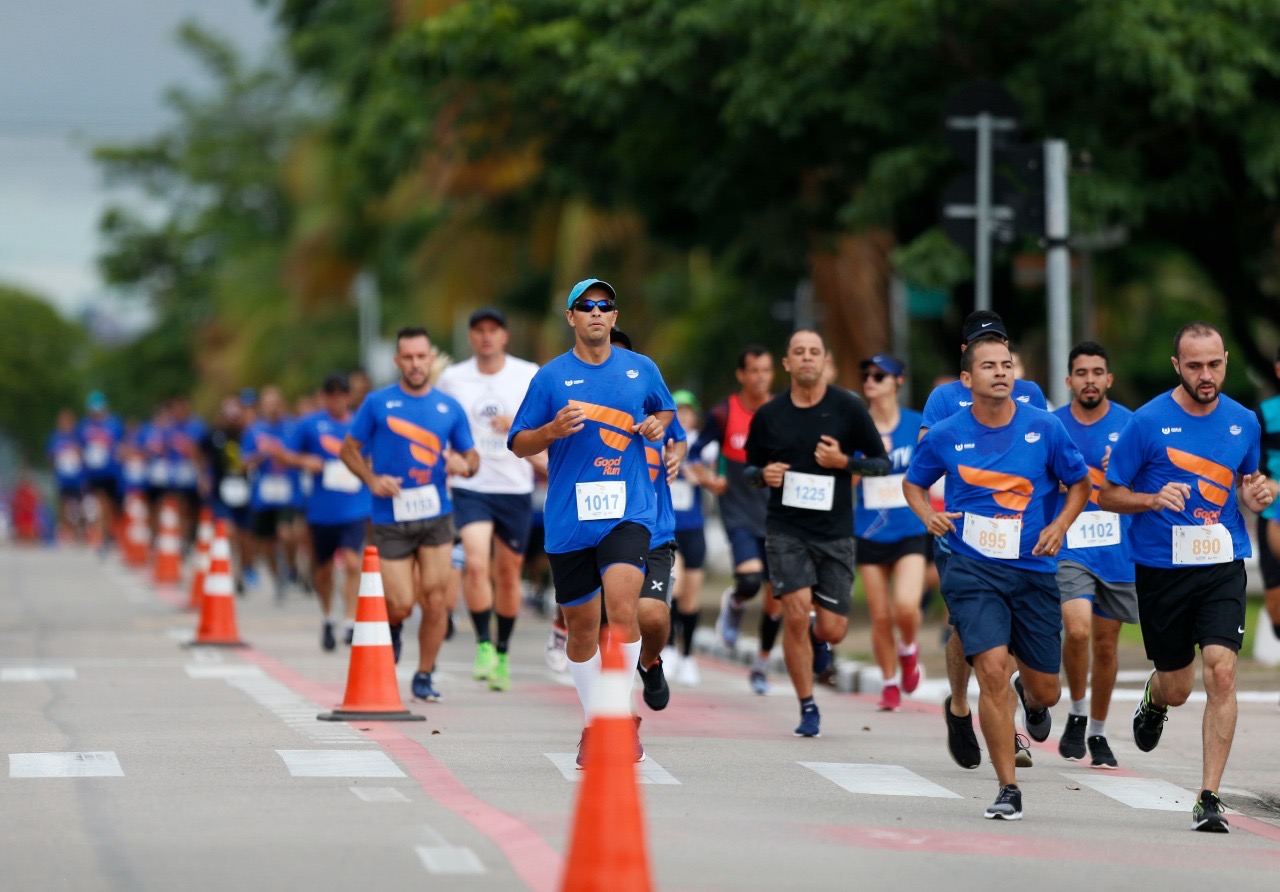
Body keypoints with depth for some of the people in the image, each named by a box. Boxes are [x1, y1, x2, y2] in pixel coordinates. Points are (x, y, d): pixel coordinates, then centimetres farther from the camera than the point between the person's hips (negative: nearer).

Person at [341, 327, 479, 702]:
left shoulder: (450, 407, 7)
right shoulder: (378, 403, 1)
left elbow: (472, 456, 13)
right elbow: (349, 449, 6)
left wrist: (465, 465, -11)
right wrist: (371, 480, -11)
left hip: (436, 517, 2)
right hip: (391, 520, -2)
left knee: (435, 601, -4)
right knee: (401, 606, -5)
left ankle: (424, 677, 12)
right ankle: (391, 629, 32)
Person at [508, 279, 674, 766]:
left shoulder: (642, 369, 7)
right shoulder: (551, 377, 3)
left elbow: (666, 409, 27)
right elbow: (518, 444, 6)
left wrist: (657, 424, 4)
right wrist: (553, 430, -13)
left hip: (627, 511, -1)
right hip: (569, 519, 1)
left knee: (622, 606, -23)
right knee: (582, 627, 7)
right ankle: (593, 725, 24)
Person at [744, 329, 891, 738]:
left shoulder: (848, 408, -1)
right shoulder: (769, 415, 3)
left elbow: (882, 462, 4)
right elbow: (750, 467, 15)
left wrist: (844, 462, -14)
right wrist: (764, 474, -8)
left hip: (835, 532, 0)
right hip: (786, 530, 0)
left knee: (832, 630, -1)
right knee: (796, 613, -16)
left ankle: (816, 640, 39)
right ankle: (808, 709, -2)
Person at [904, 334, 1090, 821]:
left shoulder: (1044, 428, -2)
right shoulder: (945, 435, -2)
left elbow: (1079, 483, 11)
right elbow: (913, 483, 15)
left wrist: (1059, 526, -6)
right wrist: (928, 515, -5)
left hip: (1034, 569, 2)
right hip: (972, 570, -1)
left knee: (1045, 690, 7)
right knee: (992, 669, -19)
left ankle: (1031, 698, 49)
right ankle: (1008, 789, -8)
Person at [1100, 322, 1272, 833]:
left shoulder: (1244, 422, 4)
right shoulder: (1149, 422, -7)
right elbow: (1108, 495, -1)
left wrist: (1254, 497, -2)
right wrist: (1153, 499, -19)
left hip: (1223, 566, 1)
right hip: (1162, 569, -1)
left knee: (1221, 671, -16)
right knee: (1177, 687, 9)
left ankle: (1209, 798, -10)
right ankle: (1153, 701, 49)